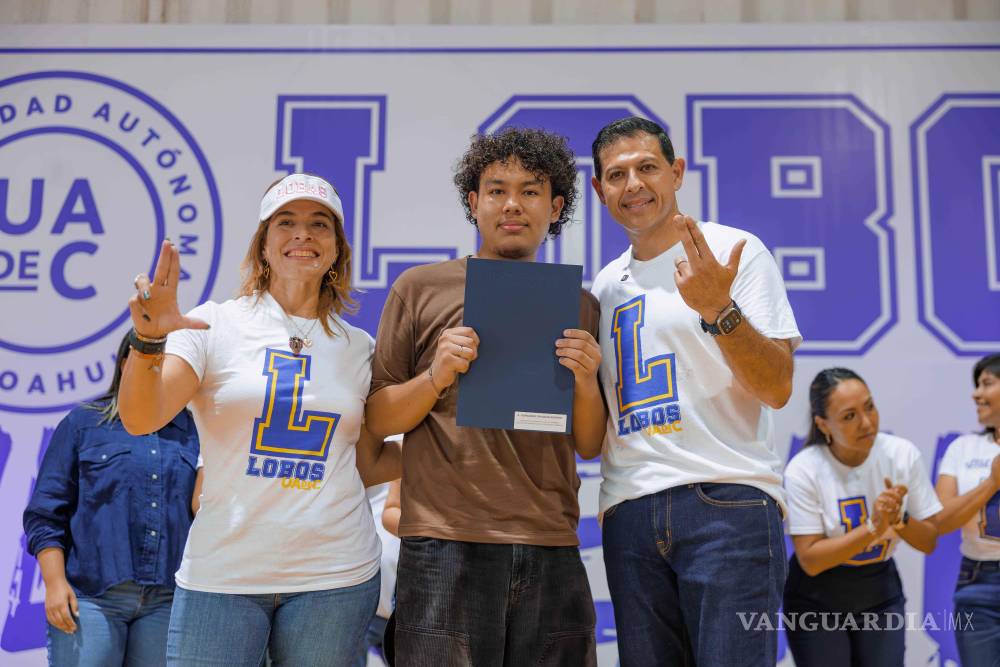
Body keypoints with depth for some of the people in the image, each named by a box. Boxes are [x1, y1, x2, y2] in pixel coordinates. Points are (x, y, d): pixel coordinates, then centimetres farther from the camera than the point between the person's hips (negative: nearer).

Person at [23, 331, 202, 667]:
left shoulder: (195, 431, 11)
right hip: (91, 595, -2)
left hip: (168, 600, 2)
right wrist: (55, 583, -6)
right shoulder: (83, 423, 7)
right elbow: (45, 512, 4)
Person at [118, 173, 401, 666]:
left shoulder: (358, 347, 7)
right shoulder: (217, 324, -1)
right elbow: (141, 419, -12)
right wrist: (149, 341, -27)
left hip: (335, 576, 2)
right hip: (221, 573, -2)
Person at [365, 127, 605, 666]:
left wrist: (586, 382, -8)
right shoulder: (421, 288, 4)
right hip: (446, 546, -2)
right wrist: (436, 377, -13)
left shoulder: (578, 305, 11)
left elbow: (590, 447, 11)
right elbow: (377, 419, 4)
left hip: (551, 551, 3)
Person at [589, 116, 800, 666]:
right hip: (629, 510, 5)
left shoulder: (734, 250, 1)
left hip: (727, 500, -5)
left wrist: (718, 310, -22)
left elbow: (778, 388, -9)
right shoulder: (605, 284, 16)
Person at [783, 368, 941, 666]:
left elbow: (929, 542, -4)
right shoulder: (802, 471, -20)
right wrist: (872, 527, -28)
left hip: (880, 594, 3)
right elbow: (810, 560, -19)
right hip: (817, 600, -3)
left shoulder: (903, 454, -11)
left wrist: (898, 520, -25)